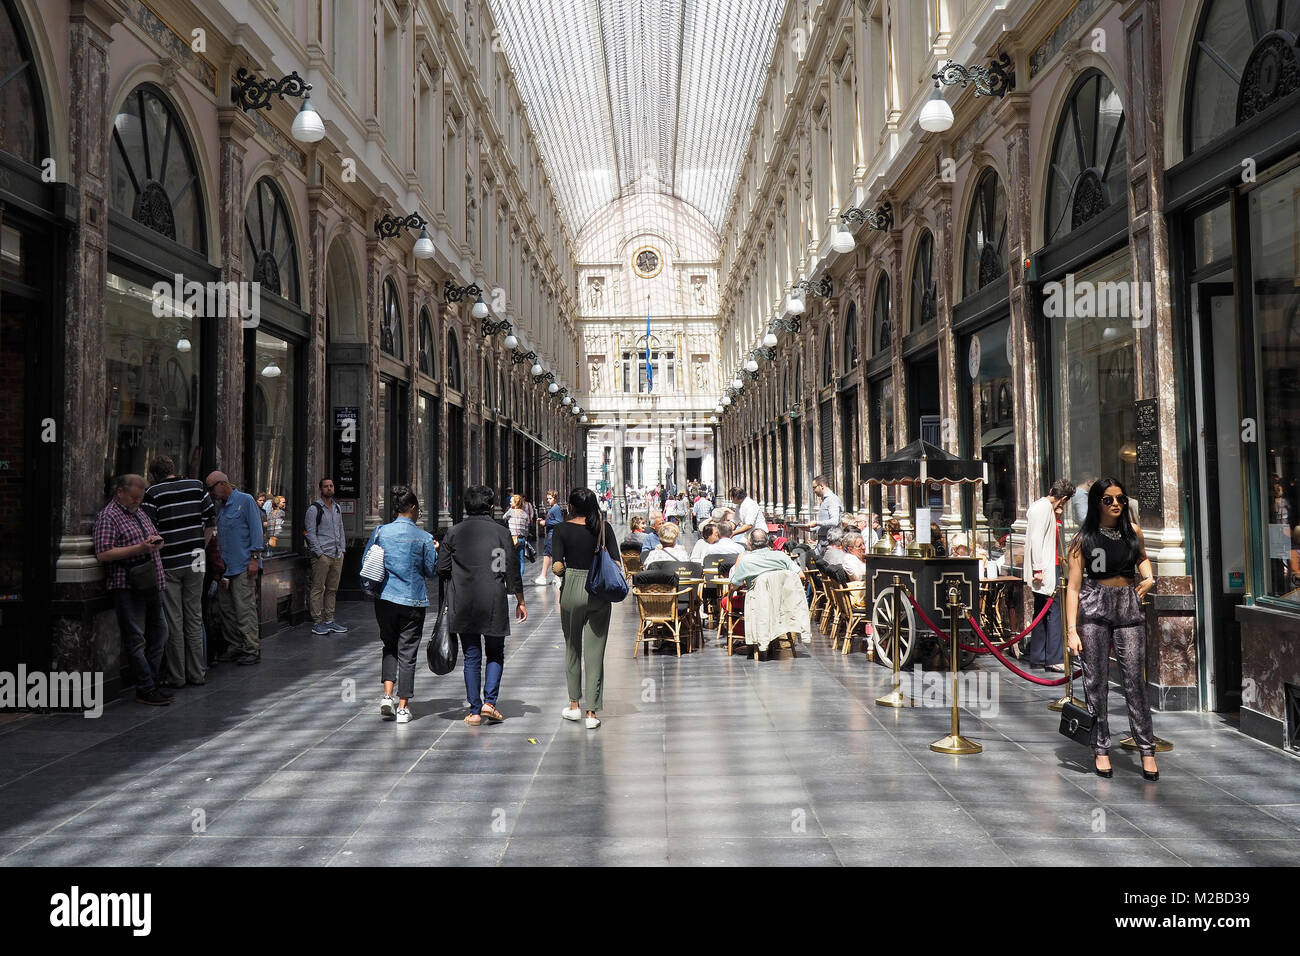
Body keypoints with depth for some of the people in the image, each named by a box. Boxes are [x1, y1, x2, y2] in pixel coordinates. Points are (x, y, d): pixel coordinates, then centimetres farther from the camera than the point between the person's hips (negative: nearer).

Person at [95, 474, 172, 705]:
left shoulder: (139, 513, 19)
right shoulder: (108, 516, -7)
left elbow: (157, 540, 29)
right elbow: (103, 554, -16)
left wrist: (156, 541, 5)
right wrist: (139, 548, -21)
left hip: (151, 584, 8)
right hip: (128, 587, -8)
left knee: (158, 632, 11)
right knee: (136, 639, -3)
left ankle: (152, 683, 19)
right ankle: (145, 690, 1)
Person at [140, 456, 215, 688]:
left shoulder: (153, 493, -6)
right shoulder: (197, 486, 4)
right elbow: (211, 521, 7)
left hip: (168, 564, -3)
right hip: (195, 563, 3)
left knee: (173, 621, 4)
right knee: (194, 618, 11)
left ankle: (176, 676, 10)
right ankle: (197, 673, 15)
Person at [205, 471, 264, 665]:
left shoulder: (245, 500, -4)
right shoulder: (220, 506, 17)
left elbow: (256, 529, -9)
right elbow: (219, 535, 22)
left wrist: (254, 558, -14)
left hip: (243, 566, -8)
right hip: (224, 567, 8)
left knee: (245, 608, -8)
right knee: (226, 608, 9)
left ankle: (252, 650, -3)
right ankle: (235, 647, 18)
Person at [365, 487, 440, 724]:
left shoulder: (380, 532, -1)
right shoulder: (424, 537, -7)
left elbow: (365, 562, 7)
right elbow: (432, 570, -1)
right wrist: (435, 551, 16)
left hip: (385, 598, 2)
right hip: (413, 601, -2)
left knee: (390, 647, 20)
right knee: (407, 652, 6)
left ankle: (387, 695, 4)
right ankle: (403, 707, 9)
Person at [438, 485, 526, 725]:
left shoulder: (454, 532, 1)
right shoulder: (501, 532, -3)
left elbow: (442, 569, 1)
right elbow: (512, 571, -2)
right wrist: (520, 601, 7)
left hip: (463, 604, 1)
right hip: (494, 603, -1)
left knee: (472, 657, 9)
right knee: (495, 654, 15)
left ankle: (474, 711, 11)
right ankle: (489, 701, 1)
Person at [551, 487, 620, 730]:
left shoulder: (563, 529, -5)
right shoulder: (604, 527, -1)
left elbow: (558, 566, -12)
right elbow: (616, 563, -5)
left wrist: (564, 572, 9)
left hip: (571, 590, 0)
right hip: (598, 591, 1)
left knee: (572, 648, 17)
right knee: (595, 651, 3)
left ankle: (574, 705, 25)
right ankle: (592, 712, 4)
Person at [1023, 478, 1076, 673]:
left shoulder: (1042, 506, 17)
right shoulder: (1044, 508, -13)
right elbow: (1036, 539, -20)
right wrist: (1038, 569, -21)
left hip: (1045, 569, 11)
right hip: (1044, 570, -11)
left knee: (1042, 613, 12)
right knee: (1054, 611, -8)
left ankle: (1037, 658, 16)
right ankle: (1053, 659, -5)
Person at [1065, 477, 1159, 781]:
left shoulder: (1133, 532, 8)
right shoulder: (1084, 539, -2)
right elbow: (1074, 586, -4)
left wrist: (1149, 577, 9)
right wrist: (1072, 629, -9)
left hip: (1129, 607, 2)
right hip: (1094, 608, -2)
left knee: (1135, 681, -2)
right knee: (1096, 682, 2)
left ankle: (1147, 750, 10)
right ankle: (1101, 749, 14)